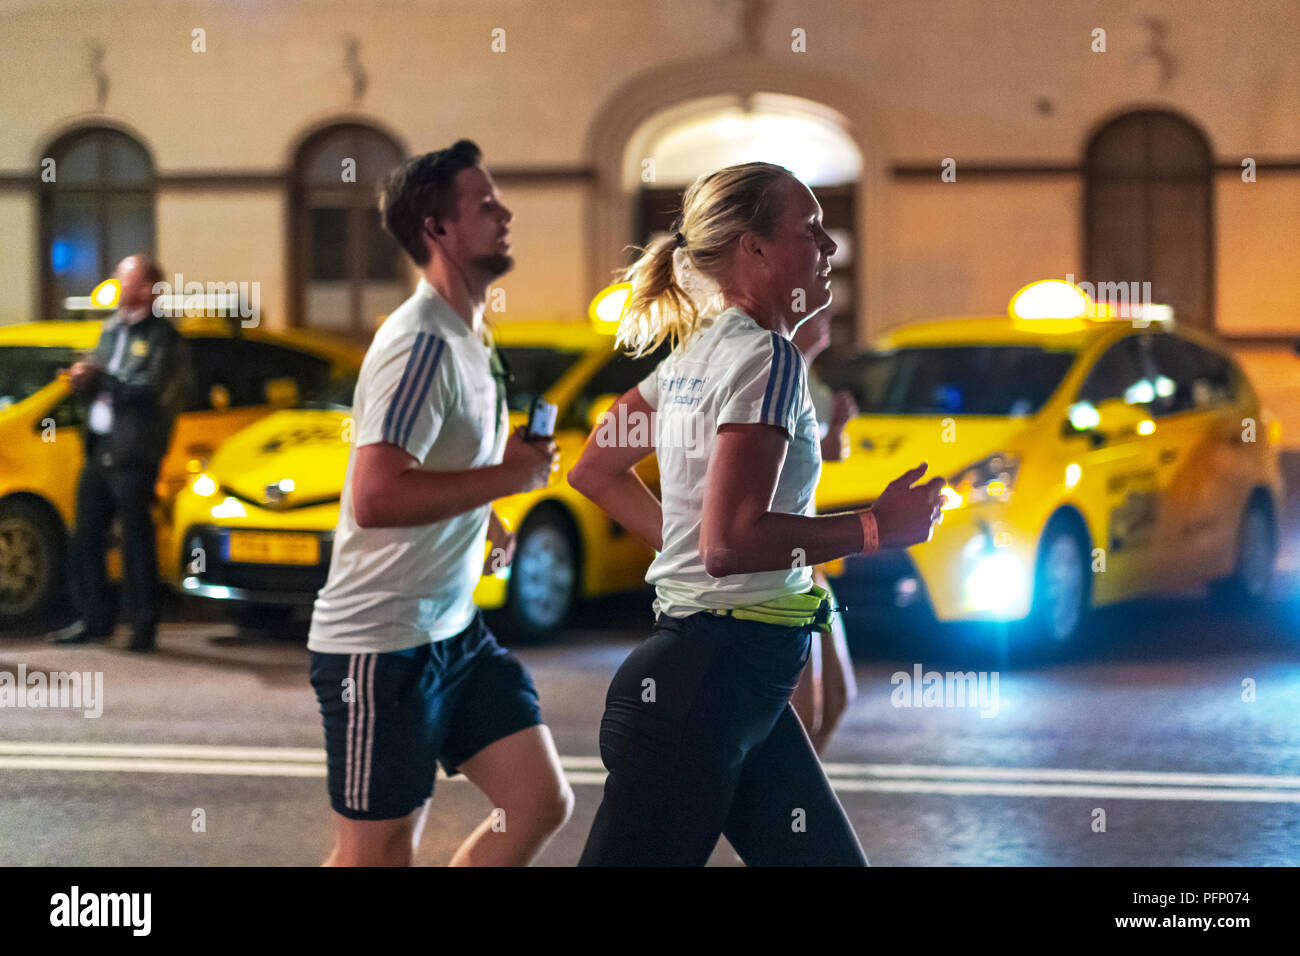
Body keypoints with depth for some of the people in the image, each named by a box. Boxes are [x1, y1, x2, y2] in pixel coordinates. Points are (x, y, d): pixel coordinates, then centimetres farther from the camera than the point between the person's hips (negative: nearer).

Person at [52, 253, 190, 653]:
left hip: (134, 454, -8)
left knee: (136, 538, -4)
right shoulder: (113, 328, 17)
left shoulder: (163, 338, -8)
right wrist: (85, 381, -1)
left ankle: (144, 625, 3)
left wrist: (100, 377, -22)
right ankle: (94, 619, 18)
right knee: (85, 537, 9)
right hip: (100, 447, 8)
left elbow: (150, 392, -20)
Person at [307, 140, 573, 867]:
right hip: (382, 643, -9)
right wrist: (509, 476, -23)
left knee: (542, 803, 5)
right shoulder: (422, 343, -20)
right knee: (378, 854, 0)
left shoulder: (469, 338, 11)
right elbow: (374, 499, -30)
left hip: (455, 631, 9)